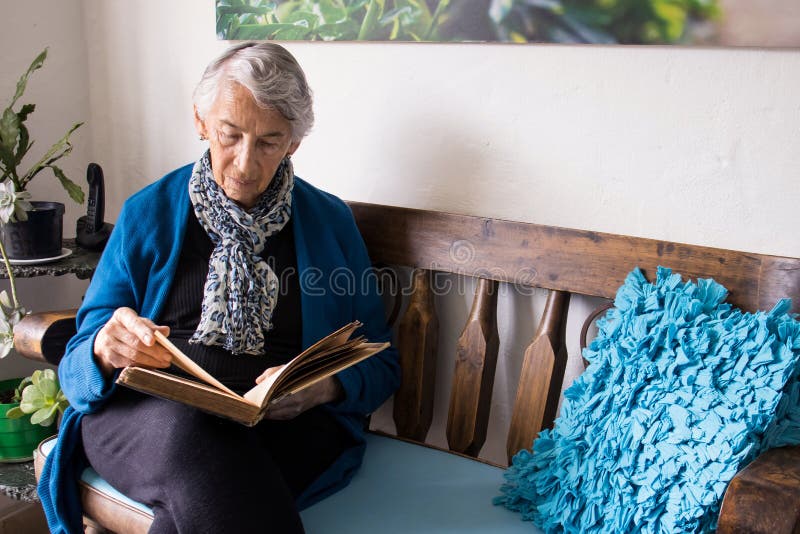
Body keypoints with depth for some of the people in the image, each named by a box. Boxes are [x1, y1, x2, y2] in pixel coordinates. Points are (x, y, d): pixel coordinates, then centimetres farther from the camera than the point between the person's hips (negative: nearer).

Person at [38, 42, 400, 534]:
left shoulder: (330, 221, 11)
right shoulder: (148, 213, 10)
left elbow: (380, 367, 11)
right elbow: (78, 365, 9)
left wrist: (323, 388, -12)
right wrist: (106, 352, -16)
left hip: (285, 425, -1)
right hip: (146, 415, 2)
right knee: (186, 427, -36)